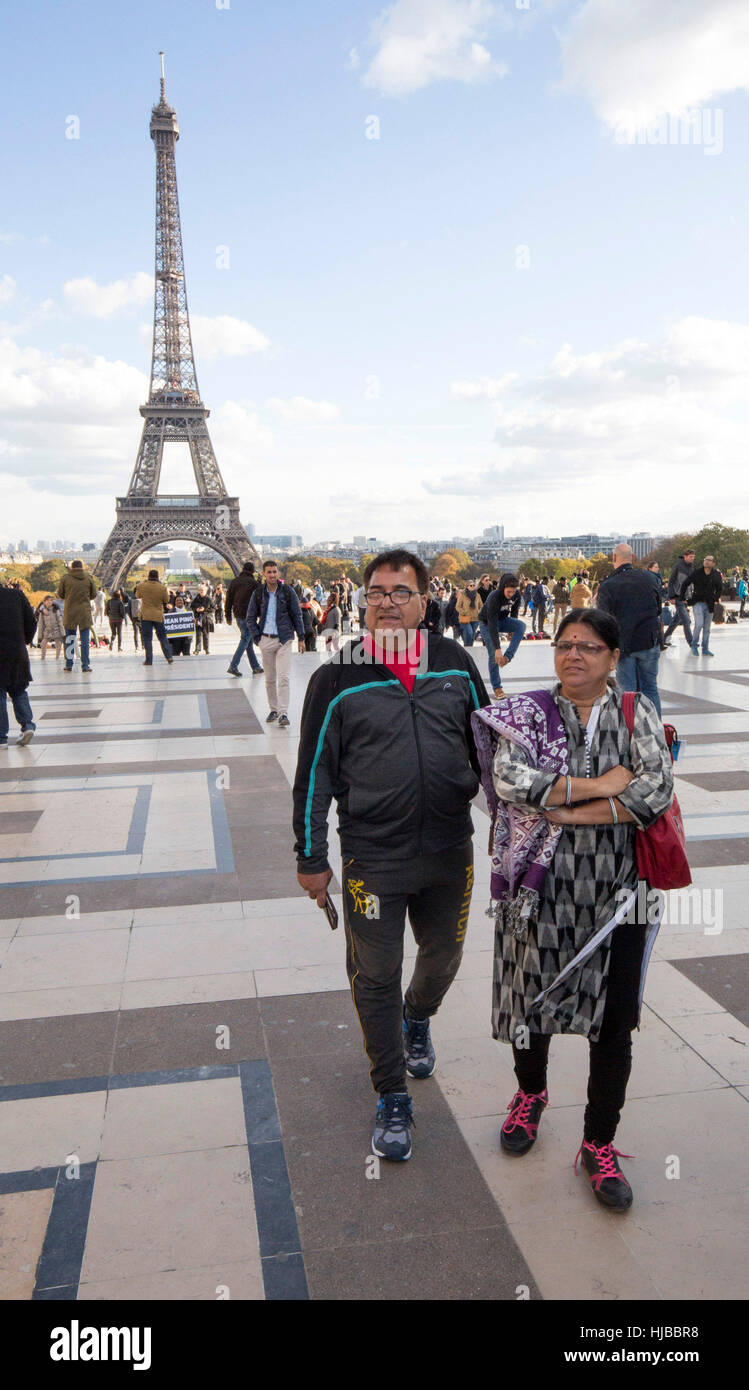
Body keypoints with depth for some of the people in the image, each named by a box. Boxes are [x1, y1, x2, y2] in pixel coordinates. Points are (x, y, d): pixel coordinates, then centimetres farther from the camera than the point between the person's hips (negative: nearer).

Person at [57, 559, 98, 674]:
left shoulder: (65, 578, -3)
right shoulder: (89, 578, -1)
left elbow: (59, 594, 4)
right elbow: (94, 594, 5)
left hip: (69, 612, 0)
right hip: (85, 613, 0)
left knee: (69, 639, 11)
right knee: (85, 640, 3)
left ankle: (69, 665, 14)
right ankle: (85, 665, 1)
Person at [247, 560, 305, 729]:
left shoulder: (287, 592, -1)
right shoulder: (258, 593, 3)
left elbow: (297, 615, 6)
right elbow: (251, 618, 11)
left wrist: (301, 637, 3)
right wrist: (257, 637, 1)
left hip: (284, 639, -2)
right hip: (266, 639, 2)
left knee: (283, 677, -10)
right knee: (270, 679, 9)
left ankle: (283, 713, -12)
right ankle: (273, 709, 22)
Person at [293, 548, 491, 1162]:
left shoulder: (455, 661, 1)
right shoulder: (338, 677, -6)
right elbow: (314, 772, -2)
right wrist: (311, 858, 0)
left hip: (450, 851, 3)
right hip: (372, 859, -3)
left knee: (443, 955, 21)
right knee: (376, 977, 7)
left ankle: (417, 1018, 55)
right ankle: (393, 1099, 26)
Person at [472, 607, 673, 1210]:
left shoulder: (638, 714, 2)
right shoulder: (526, 713, 0)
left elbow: (659, 789, -12)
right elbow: (509, 779, -18)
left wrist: (568, 811, -17)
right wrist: (599, 786, -18)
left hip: (617, 889, 0)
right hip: (540, 887, 0)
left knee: (613, 1020, 6)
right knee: (532, 999, 15)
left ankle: (600, 1144, 26)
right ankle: (531, 1094, 45)